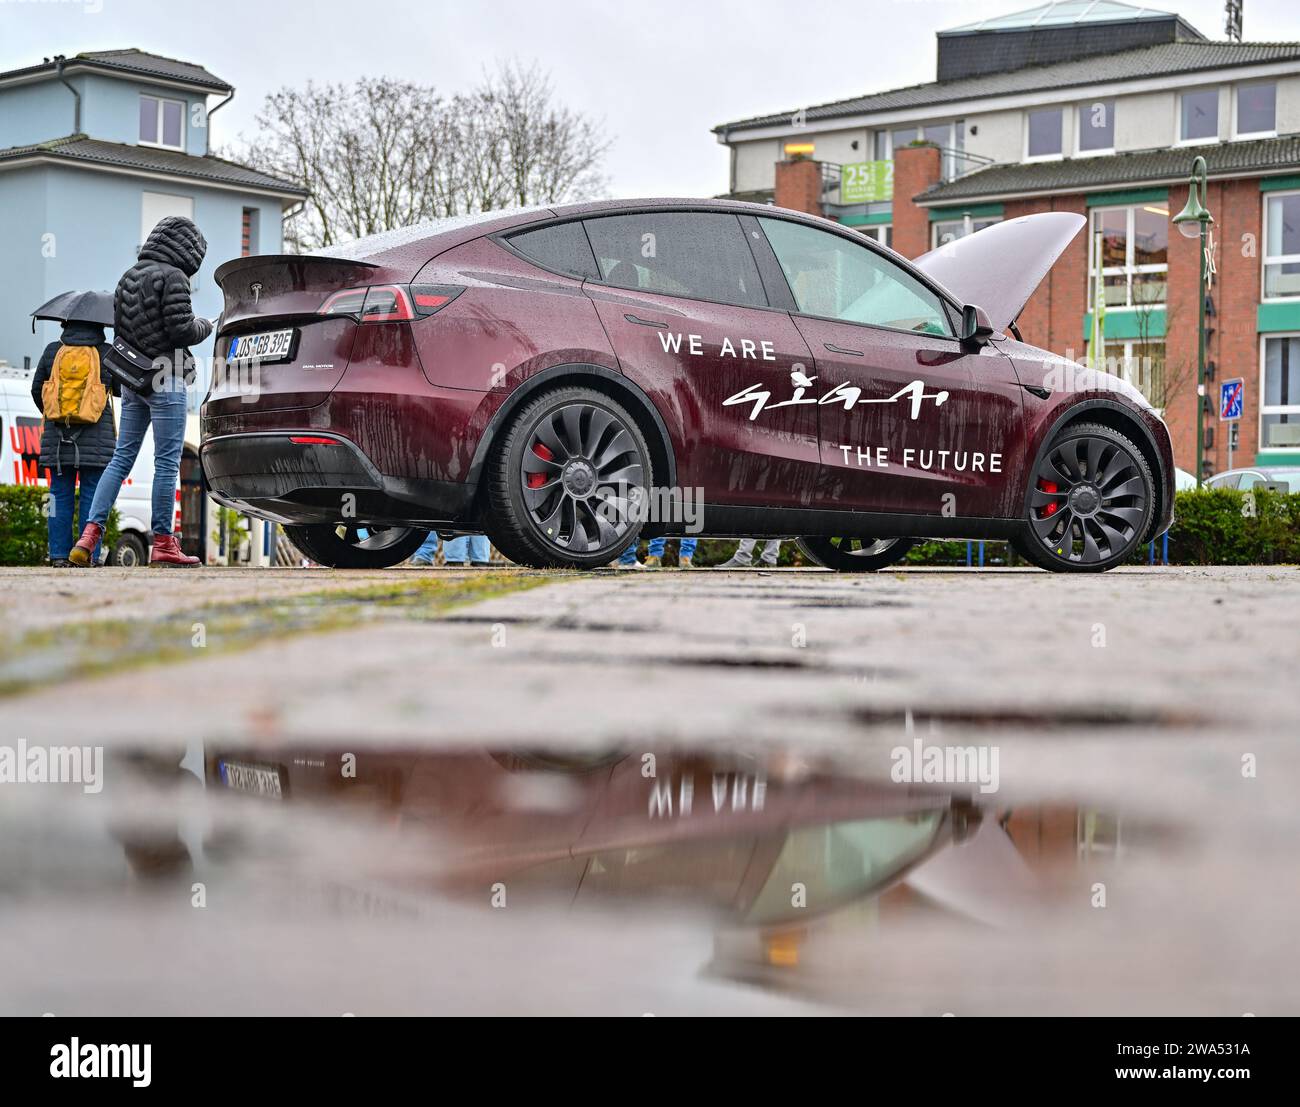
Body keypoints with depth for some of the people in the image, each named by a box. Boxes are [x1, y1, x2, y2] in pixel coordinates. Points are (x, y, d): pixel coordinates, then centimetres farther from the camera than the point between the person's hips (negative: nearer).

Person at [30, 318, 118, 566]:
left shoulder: (52, 351, 6)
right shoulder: (106, 353, -1)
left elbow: (36, 389, 12)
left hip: (57, 435, 3)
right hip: (95, 438, -2)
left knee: (60, 494, 6)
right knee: (91, 494, 0)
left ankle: (59, 555, 4)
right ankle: (90, 555, -4)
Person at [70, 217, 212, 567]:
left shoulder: (128, 278, 15)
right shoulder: (172, 277, -10)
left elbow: (119, 329, 16)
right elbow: (181, 330, -16)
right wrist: (205, 326, 4)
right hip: (165, 381, -8)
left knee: (121, 458, 9)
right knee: (167, 461, -3)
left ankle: (90, 532, -1)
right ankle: (163, 543, 0)